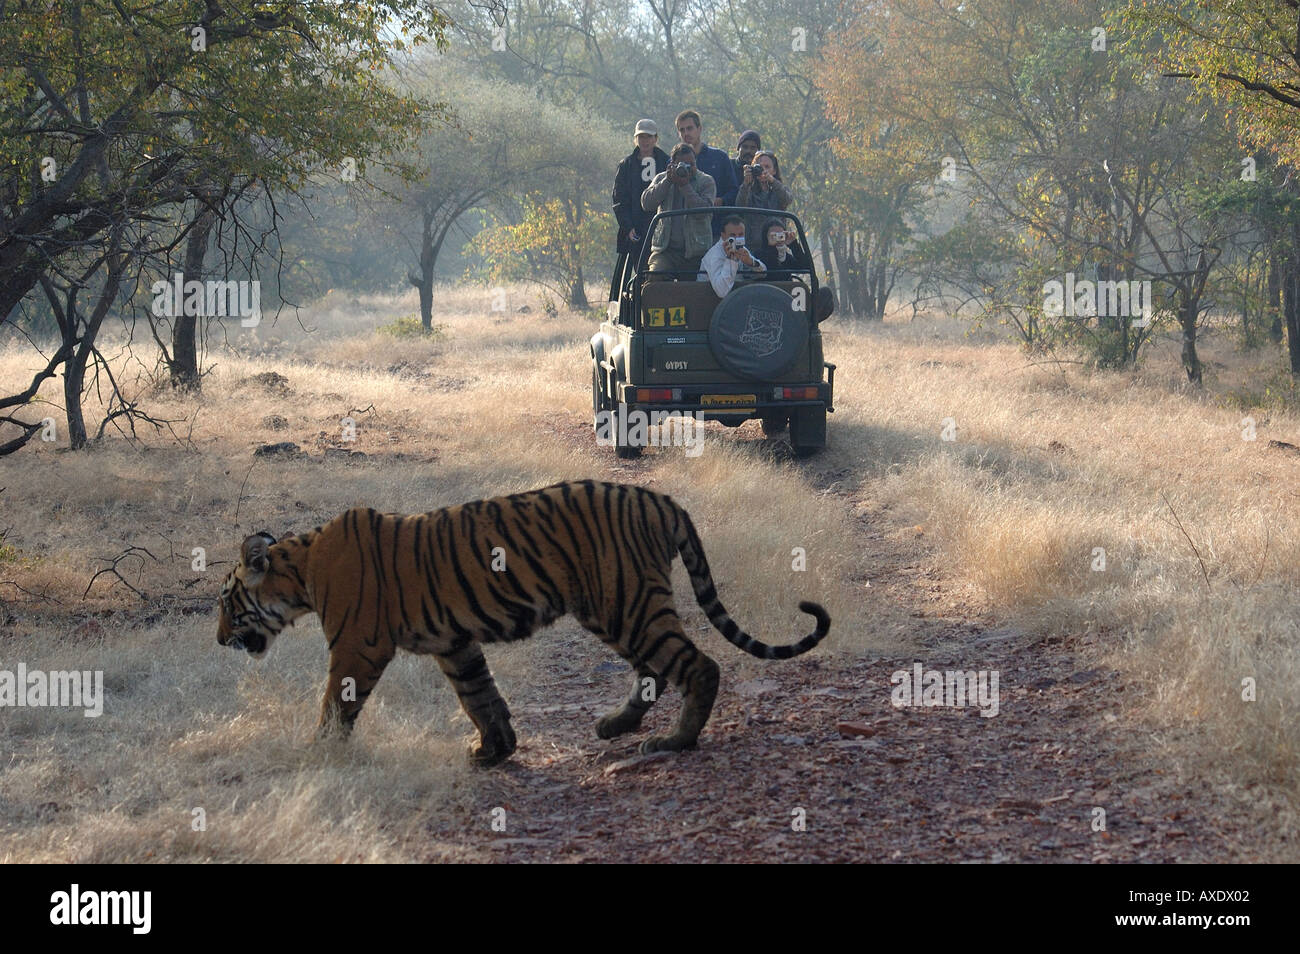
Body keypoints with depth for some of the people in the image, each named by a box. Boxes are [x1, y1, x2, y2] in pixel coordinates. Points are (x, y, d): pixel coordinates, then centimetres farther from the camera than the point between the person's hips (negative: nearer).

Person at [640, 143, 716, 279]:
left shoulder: (706, 181, 5)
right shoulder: (661, 179, 11)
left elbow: (704, 210, -12)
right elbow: (647, 204, -5)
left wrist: (684, 185, -14)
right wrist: (668, 181, -10)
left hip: (696, 251, -1)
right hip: (665, 250, 1)